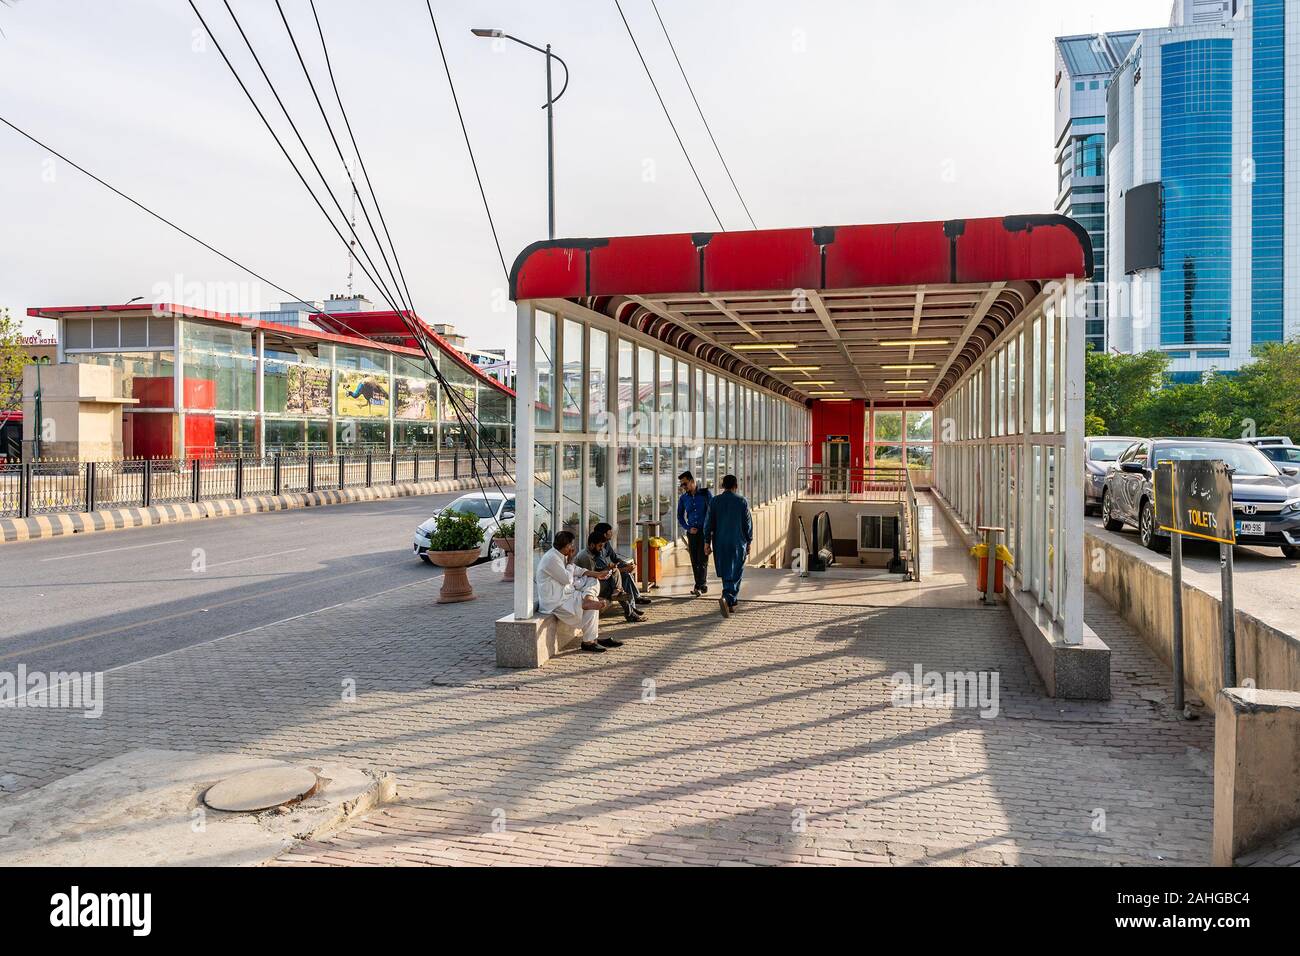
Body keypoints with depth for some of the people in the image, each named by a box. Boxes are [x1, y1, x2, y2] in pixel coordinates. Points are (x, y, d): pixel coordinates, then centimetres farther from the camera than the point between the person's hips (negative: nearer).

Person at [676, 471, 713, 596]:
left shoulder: (706, 493, -2)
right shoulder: (683, 498, 6)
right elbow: (680, 517, 14)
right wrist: (688, 528, -1)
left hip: (705, 531, -3)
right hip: (692, 532, 3)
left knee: (702, 559, -10)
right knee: (694, 561, 3)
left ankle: (699, 586, -9)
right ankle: (703, 585, 13)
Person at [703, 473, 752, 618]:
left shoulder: (714, 502, -1)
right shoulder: (742, 502, -6)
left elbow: (709, 523, -1)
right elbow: (748, 524, -2)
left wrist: (707, 542, 5)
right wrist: (749, 542, 10)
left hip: (720, 544, 3)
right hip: (738, 543, -2)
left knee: (726, 573, 15)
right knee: (735, 574, 1)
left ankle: (731, 603, 24)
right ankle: (727, 598, -21)